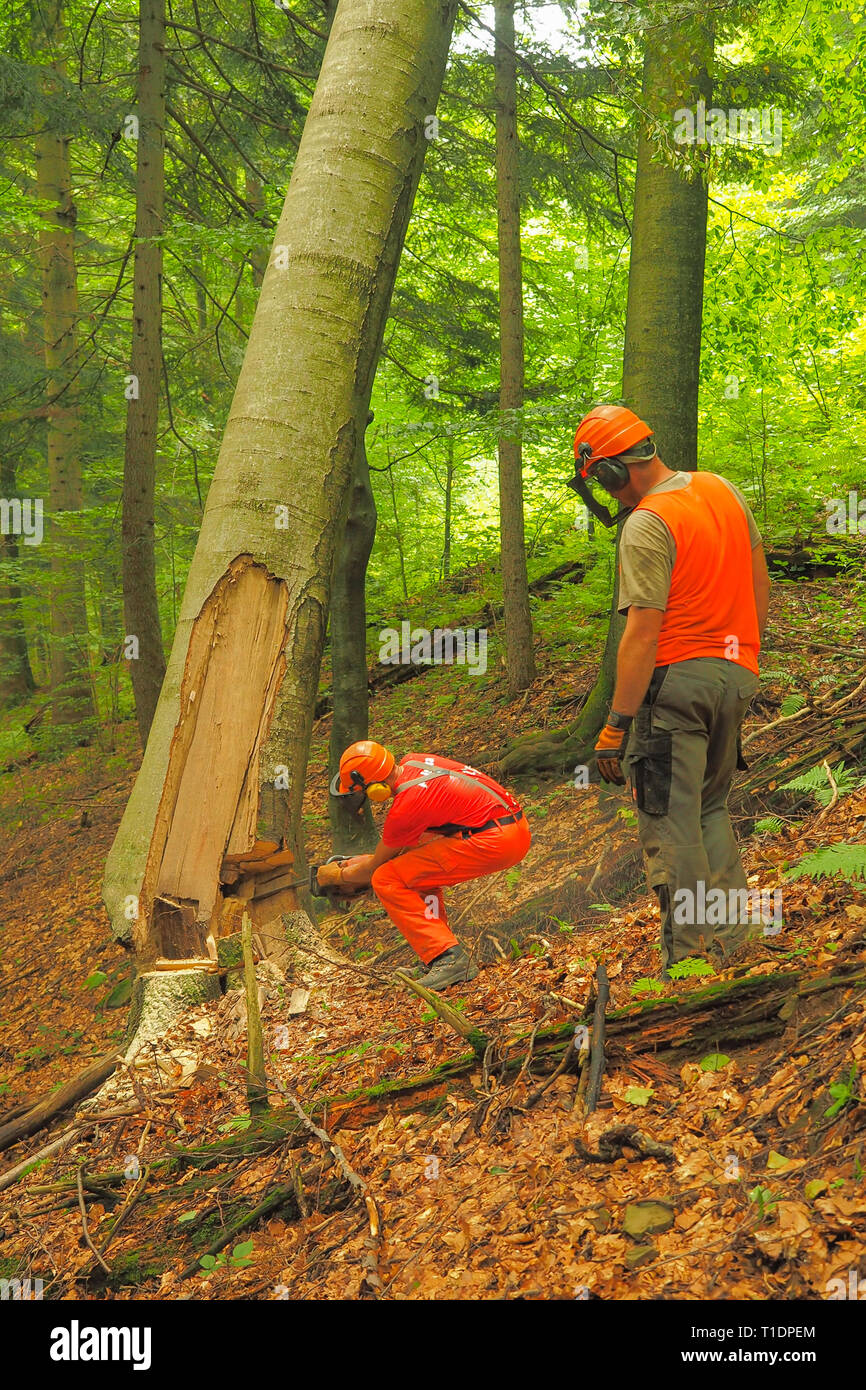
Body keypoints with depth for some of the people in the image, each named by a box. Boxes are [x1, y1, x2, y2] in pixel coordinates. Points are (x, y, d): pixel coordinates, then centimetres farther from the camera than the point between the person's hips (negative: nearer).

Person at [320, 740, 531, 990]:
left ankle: (447, 958, -12)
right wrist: (372, 858, 30)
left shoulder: (405, 807, -15)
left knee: (387, 881, -6)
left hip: (494, 841, -10)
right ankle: (437, 956, 17)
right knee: (418, 869, 24)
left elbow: (373, 870, 3)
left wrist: (338, 875, 21)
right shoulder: (411, 762, 9)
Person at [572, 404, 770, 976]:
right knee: (712, 808, 20)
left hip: (676, 677, -8)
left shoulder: (646, 525, -15)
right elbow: (760, 581, 16)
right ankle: (733, 942, 21)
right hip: (736, 673, 8)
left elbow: (642, 632, -20)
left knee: (671, 826, -2)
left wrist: (617, 724, -16)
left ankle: (690, 960, 1)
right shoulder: (723, 489, 9)